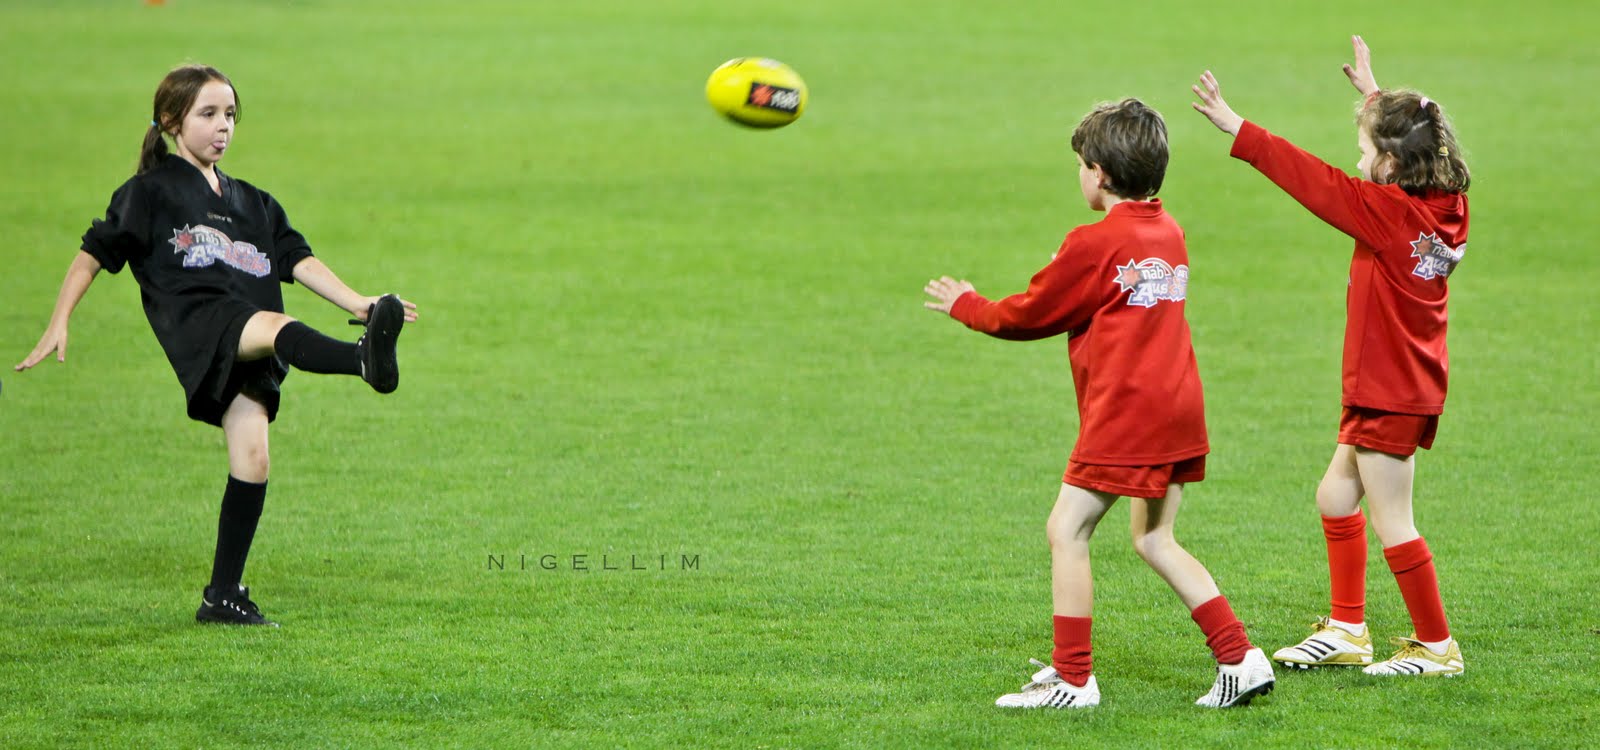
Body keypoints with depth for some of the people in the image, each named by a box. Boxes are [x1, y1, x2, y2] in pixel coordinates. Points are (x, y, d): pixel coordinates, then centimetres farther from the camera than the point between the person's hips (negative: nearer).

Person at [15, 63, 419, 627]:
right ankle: (366, 361, -69)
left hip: (248, 347, 6)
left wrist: (357, 303, 9)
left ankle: (223, 596, 2)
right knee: (275, 326, -36)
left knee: (252, 458, -5)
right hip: (194, 319, -6)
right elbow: (95, 253, 8)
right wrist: (59, 323, -1)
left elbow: (299, 261, 21)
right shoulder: (151, 191, 11)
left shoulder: (251, 203, 27)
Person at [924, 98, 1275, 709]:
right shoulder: (1169, 232, 12)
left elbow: (1033, 314, 0)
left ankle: (1072, 679, -1)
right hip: (1178, 406, 9)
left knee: (1066, 530, -1)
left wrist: (967, 307, 17)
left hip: (1125, 409, -9)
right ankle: (1240, 658, 9)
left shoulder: (1094, 244, -12)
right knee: (1153, 539, 16)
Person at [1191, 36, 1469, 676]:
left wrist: (1237, 129, -15)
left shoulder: (1388, 213, -21)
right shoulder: (1445, 204, 1)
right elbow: (1405, 142, 22)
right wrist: (1375, 96, 35)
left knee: (1393, 522, -2)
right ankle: (1347, 630, 24)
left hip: (1389, 391, -9)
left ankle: (1436, 646, 4)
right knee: (1336, 496, 19)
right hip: (1410, 385, 9)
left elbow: (1313, 180, -19)